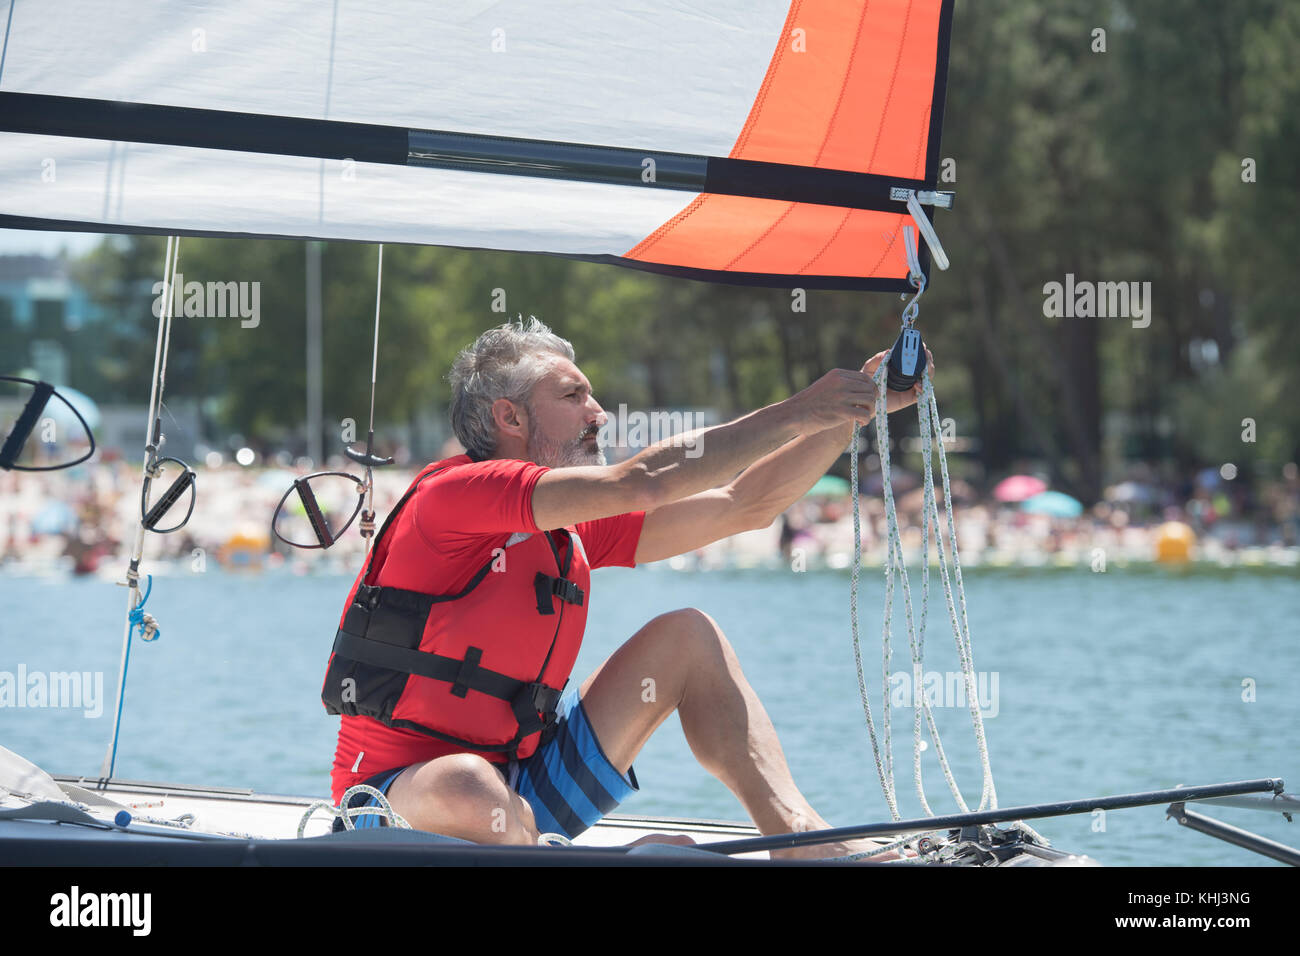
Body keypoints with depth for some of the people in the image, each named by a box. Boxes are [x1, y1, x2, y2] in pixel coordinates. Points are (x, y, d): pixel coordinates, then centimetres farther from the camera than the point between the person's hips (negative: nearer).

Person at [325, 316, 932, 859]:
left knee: (685, 636, 0)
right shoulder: (453, 495, -16)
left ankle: (801, 838, -14)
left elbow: (745, 505, 11)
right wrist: (795, 413, -21)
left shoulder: (578, 531, 9)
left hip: (524, 789, 8)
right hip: (402, 795, -8)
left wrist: (857, 407, 2)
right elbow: (641, 483, -25)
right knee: (468, 789, -45)